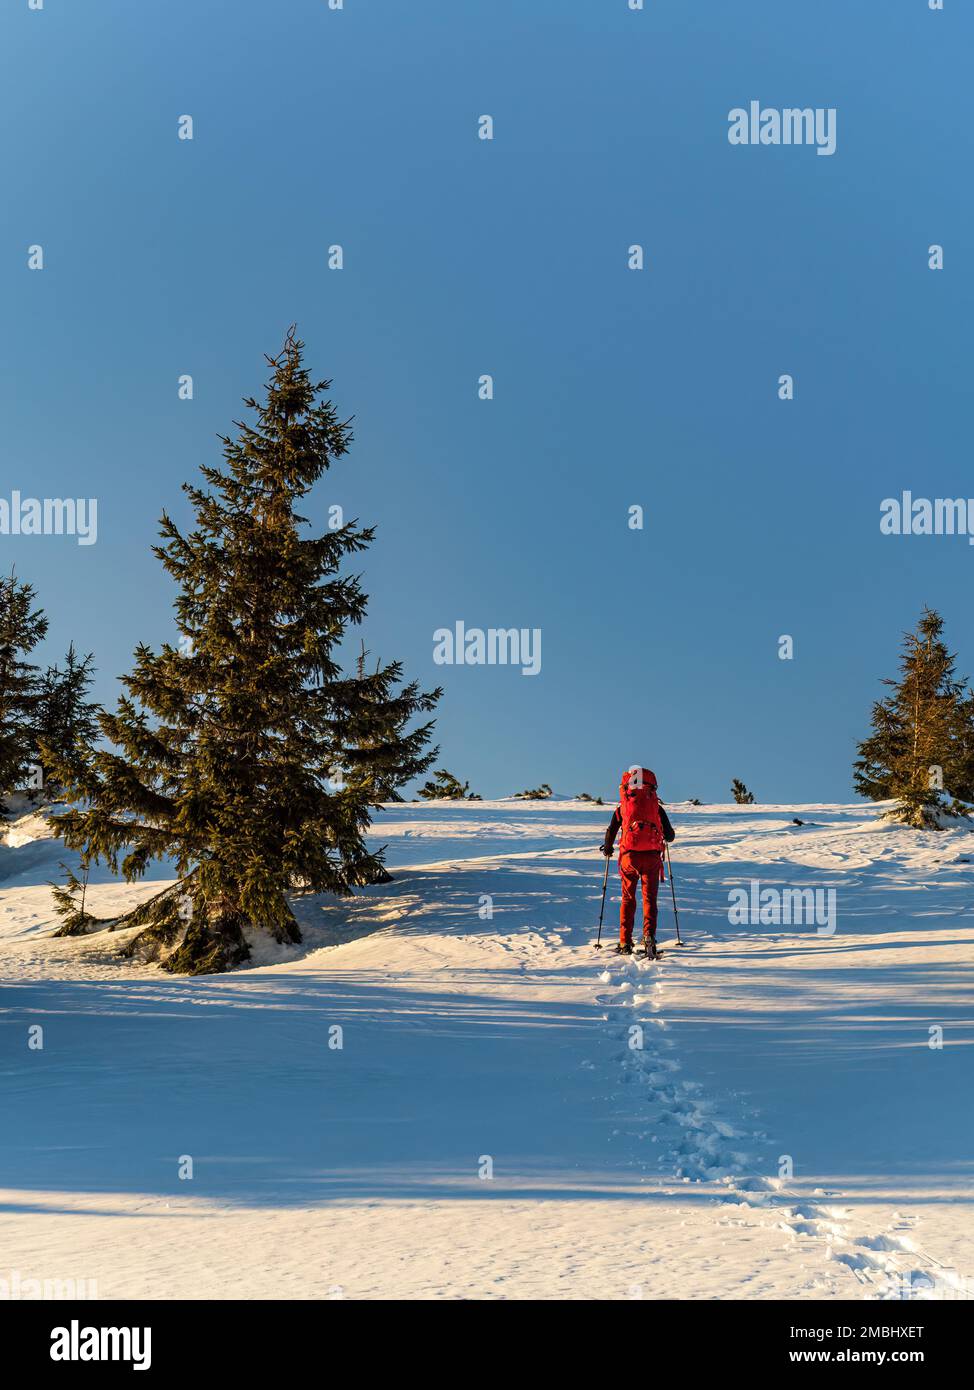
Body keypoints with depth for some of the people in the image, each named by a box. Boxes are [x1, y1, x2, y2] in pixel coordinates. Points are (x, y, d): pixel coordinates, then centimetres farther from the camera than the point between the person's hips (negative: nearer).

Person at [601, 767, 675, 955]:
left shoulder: (623, 806, 8)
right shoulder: (656, 806, 8)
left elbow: (611, 832, 9)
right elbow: (670, 836, 10)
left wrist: (607, 849, 29)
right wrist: (668, 836, 34)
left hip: (629, 855, 0)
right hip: (652, 856, 0)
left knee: (628, 899, 11)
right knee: (650, 898, 6)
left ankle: (625, 942, 5)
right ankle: (649, 934, -16)